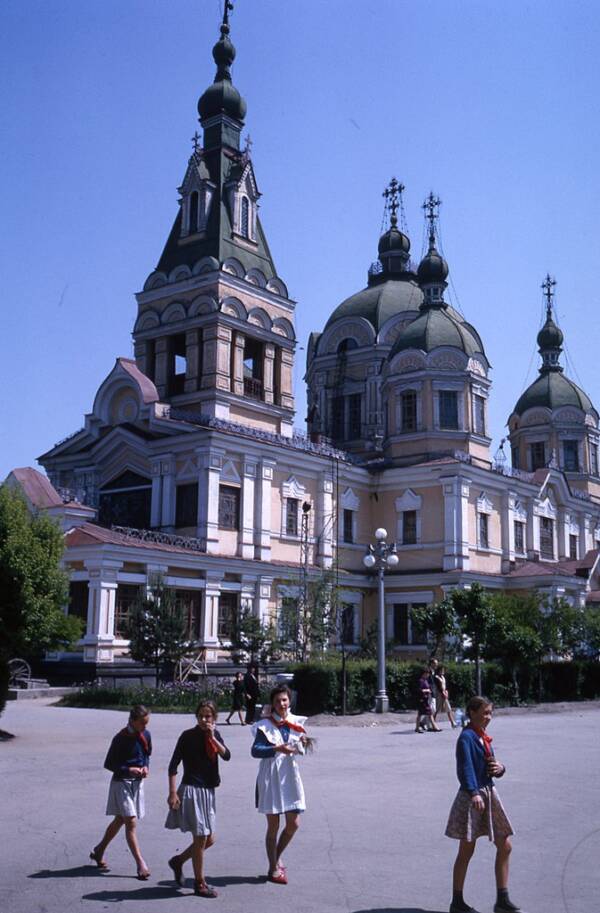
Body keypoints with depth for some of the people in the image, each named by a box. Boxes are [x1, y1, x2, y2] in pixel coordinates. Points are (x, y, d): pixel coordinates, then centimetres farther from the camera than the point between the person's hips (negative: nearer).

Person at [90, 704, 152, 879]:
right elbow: (109, 764, -13)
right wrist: (129, 770, -23)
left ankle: (98, 851, 35)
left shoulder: (146, 735, 0)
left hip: (137, 782, 7)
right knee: (131, 822, -9)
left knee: (120, 820, 17)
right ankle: (141, 864, -5)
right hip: (122, 782, -7)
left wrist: (146, 766, -4)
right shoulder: (121, 738, -19)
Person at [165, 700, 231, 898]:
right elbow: (173, 765, -10)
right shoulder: (188, 736, -10)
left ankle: (178, 860, 33)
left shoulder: (215, 734, 7)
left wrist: (212, 738, -17)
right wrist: (172, 793, -15)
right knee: (200, 838, -1)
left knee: (209, 839, 13)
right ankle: (200, 884, 12)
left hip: (208, 791, 7)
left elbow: (226, 755, -7)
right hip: (191, 790, -7)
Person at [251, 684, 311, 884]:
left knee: (293, 823, 6)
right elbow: (255, 750, -22)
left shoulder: (295, 723, 4)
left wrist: (303, 742, -9)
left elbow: (299, 750, 13)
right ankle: (273, 869, 20)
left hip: (290, 776, 5)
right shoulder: (265, 725, -10)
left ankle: (276, 858, 30)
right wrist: (277, 749, -35)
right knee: (273, 826, 5)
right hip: (271, 778, -4)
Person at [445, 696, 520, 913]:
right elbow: (465, 767, -28)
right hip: (471, 797, -9)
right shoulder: (466, 737, -15)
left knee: (505, 846, 9)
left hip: (489, 793, 9)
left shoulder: (483, 737, 11)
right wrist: (474, 793, -40)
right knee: (466, 852, 2)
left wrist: (500, 768, -4)